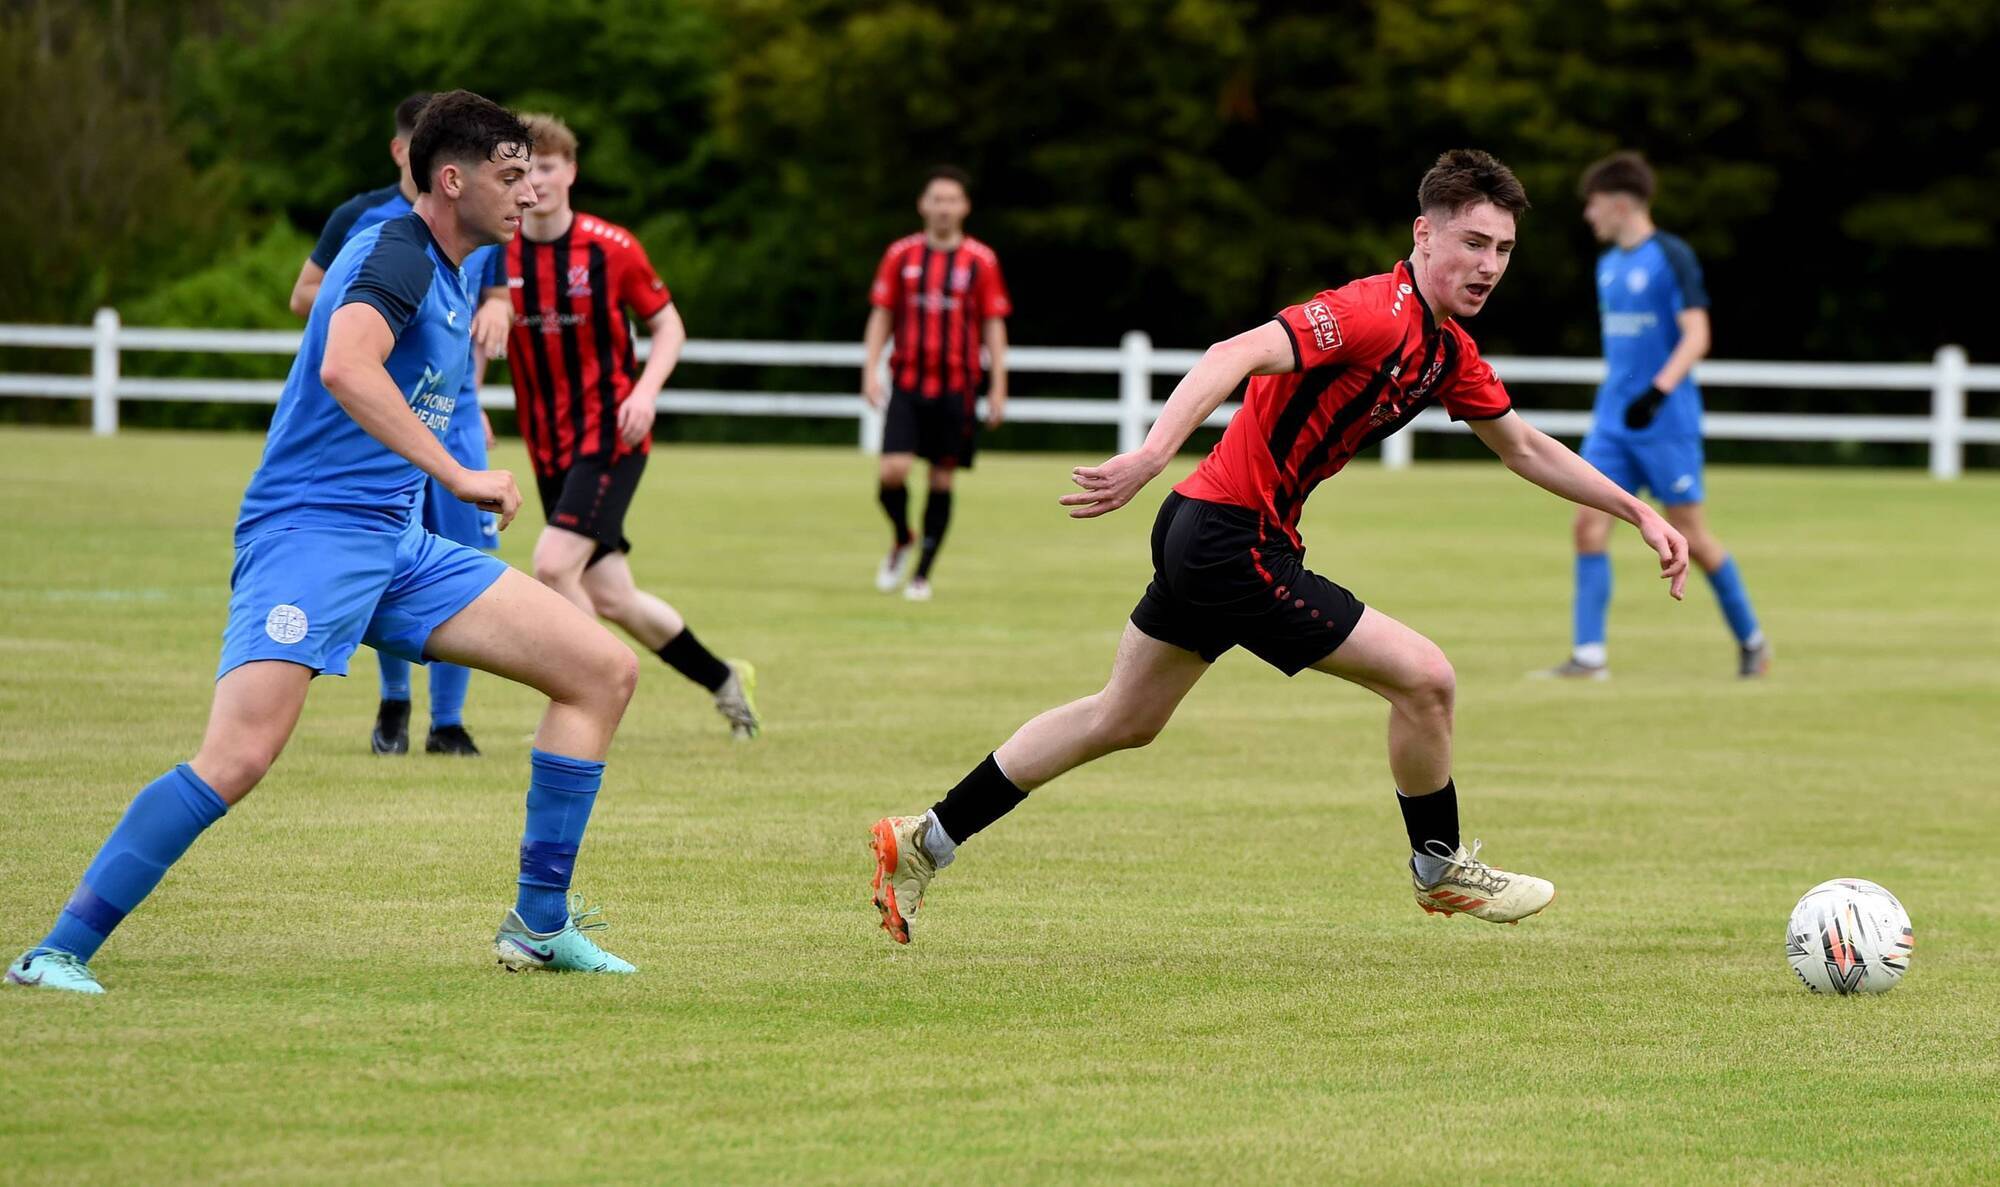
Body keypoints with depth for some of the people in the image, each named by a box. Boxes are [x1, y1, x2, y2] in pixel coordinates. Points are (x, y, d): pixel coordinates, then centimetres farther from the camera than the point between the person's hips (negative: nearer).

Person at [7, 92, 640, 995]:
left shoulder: (448, 276, 18)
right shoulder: (397, 253, -11)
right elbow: (343, 367, -32)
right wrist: (457, 476, -30)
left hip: (395, 546, 9)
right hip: (310, 528, -9)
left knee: (603, 671, 3)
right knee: (240, 757, -26)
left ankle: (540, 926, 9)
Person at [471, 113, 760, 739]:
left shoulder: (611, 248, -8)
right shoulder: (497, 256, 0)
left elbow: (667, 323, 2)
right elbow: (481, 339, 7)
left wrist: (645, 391, -14)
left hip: (611, 436, -5)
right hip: (549, 448, 5)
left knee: (553, 564, -22)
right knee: (610, 598, 6)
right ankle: (724, 679, 27)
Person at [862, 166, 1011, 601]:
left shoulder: (981, 261, 0)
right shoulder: (901, 255, 4)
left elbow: (994, 325, 3)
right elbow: (881, 316, 8)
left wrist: (998, 387, -1)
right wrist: (871, 370, -2)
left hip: (957, 389, 0)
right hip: (908, 385, 0)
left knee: (942, 480, 2)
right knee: (892, 472, -13)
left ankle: (923, 573, 15)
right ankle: (902, 541, 17)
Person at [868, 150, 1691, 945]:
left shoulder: (1447, 349, 9)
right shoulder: (1375, 314, -21)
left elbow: (1524, 448, 23)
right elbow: (1236, 356, -34)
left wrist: (1640, 514, 21)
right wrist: (1151, 456, -46)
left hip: (1201, 532, 10)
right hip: (1234, 542, -10)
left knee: (1123, 720, 21)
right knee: (1423, 677, -8)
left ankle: (923, 843, 28)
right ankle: (1440, 869, 14)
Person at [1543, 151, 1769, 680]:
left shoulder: (1671, 257, -10)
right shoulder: (1609, 264, 13)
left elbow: (1696, 338, -16)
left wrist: (1658, 390, -27)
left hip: (1665, 420, -7)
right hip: (1613, 419, 7)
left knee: (1691, 536, 0)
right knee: (1589, 522, -7)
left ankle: (1751, 640, 18)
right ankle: (1588, 653, -7)